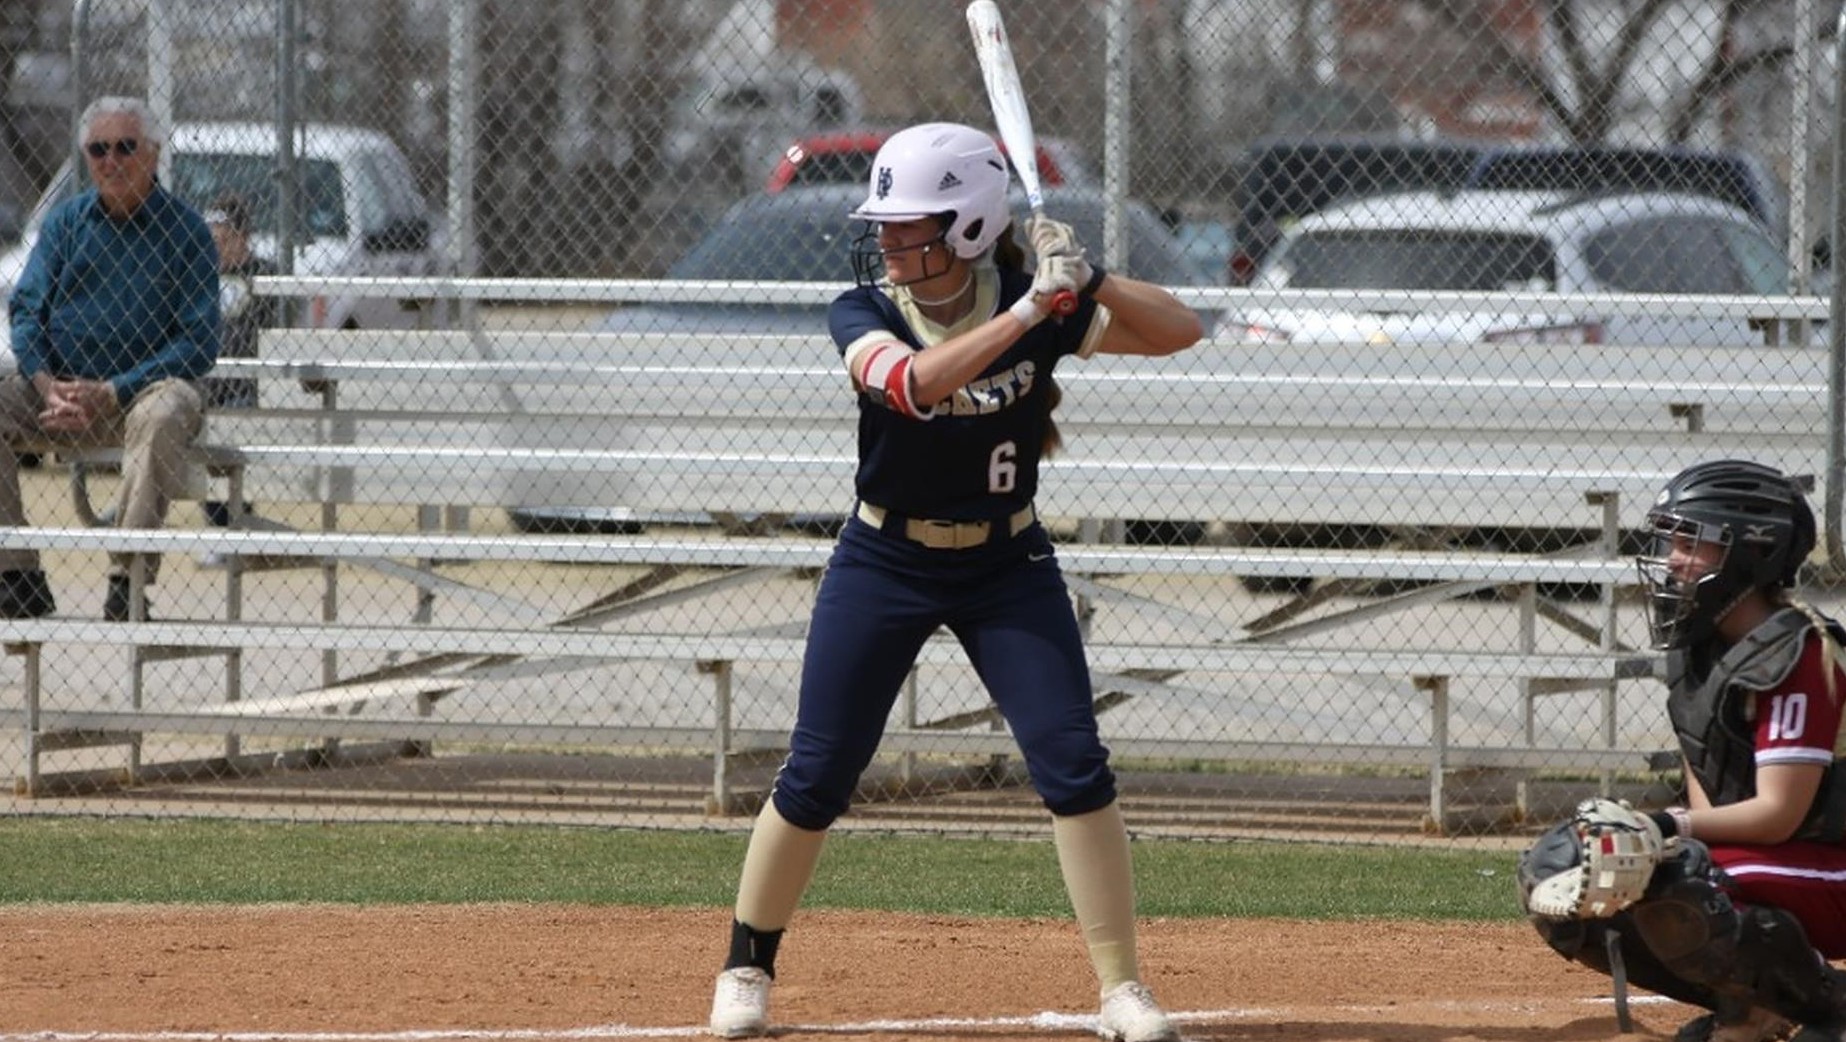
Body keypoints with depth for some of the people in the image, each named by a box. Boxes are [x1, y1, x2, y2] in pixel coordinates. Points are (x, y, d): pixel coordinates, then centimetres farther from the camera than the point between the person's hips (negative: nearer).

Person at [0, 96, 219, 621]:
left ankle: (128, 579, -38)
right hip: (58, 386, 4)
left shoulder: (184, 229, -1)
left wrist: (110, 394, -17)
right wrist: (49, 387, -13)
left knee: (163, 415, -38)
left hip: (141, 387, -4)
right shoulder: (67, 220, 12)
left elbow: (198, 342, -7)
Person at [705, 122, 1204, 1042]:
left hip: (1008, 565, 1)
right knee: (816, 775, 2)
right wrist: (1029, 310, -40)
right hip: (883, 564, 0)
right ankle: (746, 967, 20)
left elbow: (1178, 331, -12)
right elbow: (915, 381, -36)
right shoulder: (864, 316, -15)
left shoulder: (1034, 306, -11)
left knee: (1073, 764, -9)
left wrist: (1089, 284, -29)